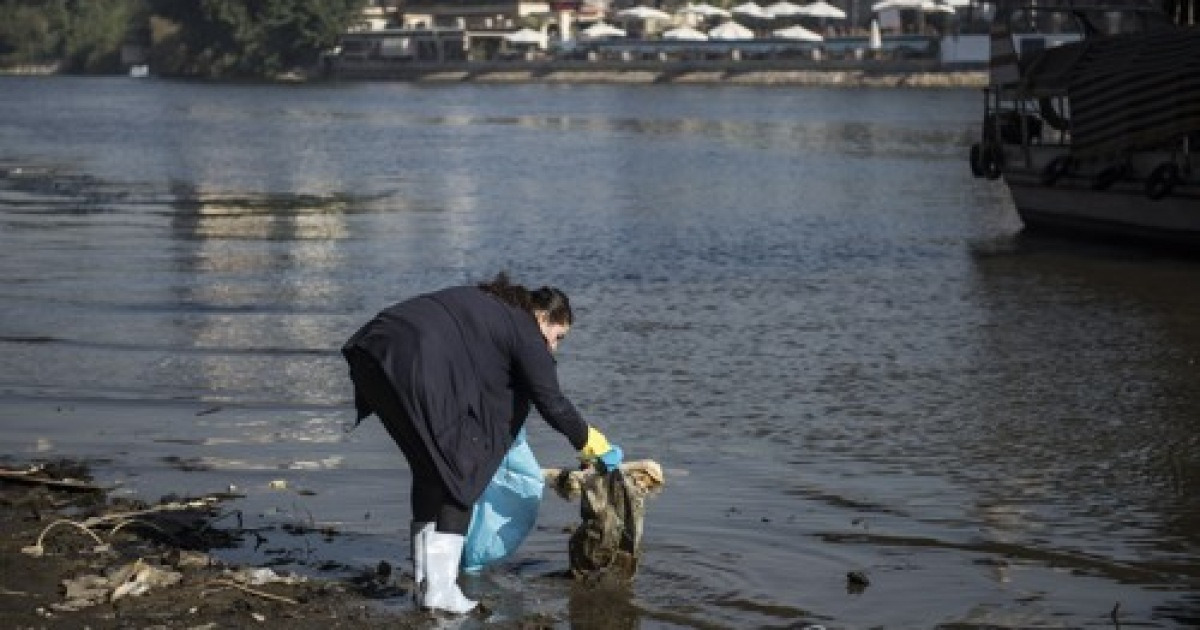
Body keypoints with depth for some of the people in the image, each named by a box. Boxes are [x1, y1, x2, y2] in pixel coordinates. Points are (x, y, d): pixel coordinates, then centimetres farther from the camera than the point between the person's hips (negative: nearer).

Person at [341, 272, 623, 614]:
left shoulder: (487, 304, 31)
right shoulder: (525, 331, 6)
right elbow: (552, 403, 5)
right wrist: (590, 442, 20)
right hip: (417, 364, -9)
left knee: (430, 467, 19)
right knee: (460, 469, 4)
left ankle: (424, 583, 20)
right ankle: (440, 591, 0)